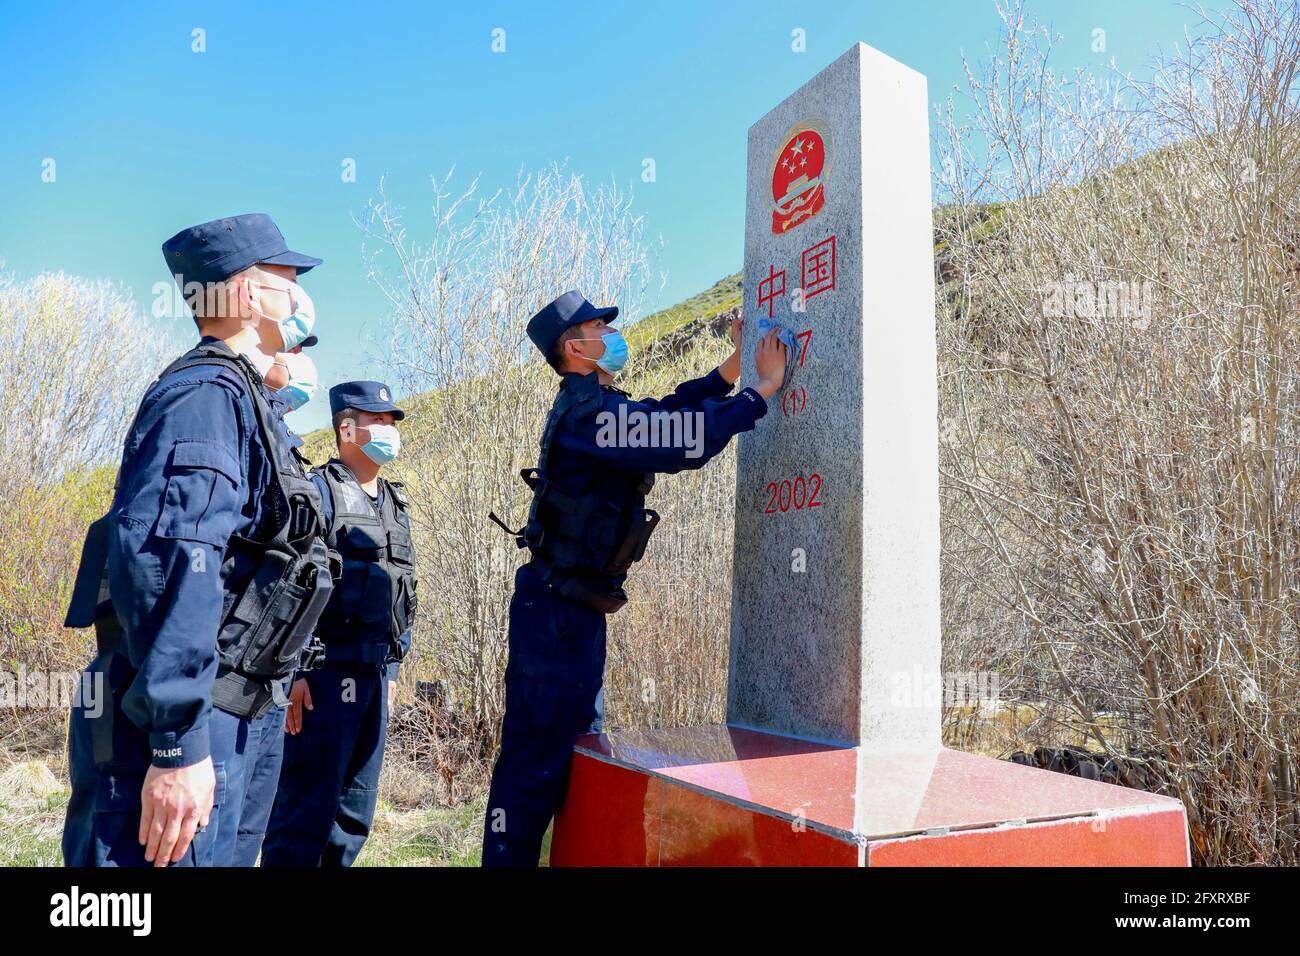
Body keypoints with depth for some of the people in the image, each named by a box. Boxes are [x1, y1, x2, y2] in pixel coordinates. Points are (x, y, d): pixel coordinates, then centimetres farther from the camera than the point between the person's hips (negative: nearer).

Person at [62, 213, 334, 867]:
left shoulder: (247, 405, 18)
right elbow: (169, 557, -27)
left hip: (212, 723, 10)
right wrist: (178, 743, -29)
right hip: (174, 726, -10)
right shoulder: (209, 393, -13)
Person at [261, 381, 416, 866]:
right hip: (327, 674, -7)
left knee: (355, 809, 13)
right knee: (308, 805, -3)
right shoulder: (318, 490, -6)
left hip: (376, 675, 8)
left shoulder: (394, 502, 17)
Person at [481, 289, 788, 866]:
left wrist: (731, 370, 16)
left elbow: (665, 415, 23)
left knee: (577, 739, 19)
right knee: (539, 754, -3)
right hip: (560, 608, -10)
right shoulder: (587, 411, -19)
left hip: (567, 606, 10)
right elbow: (682, 444, -26)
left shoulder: (593, 406, 13)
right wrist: (762, 390, -15)